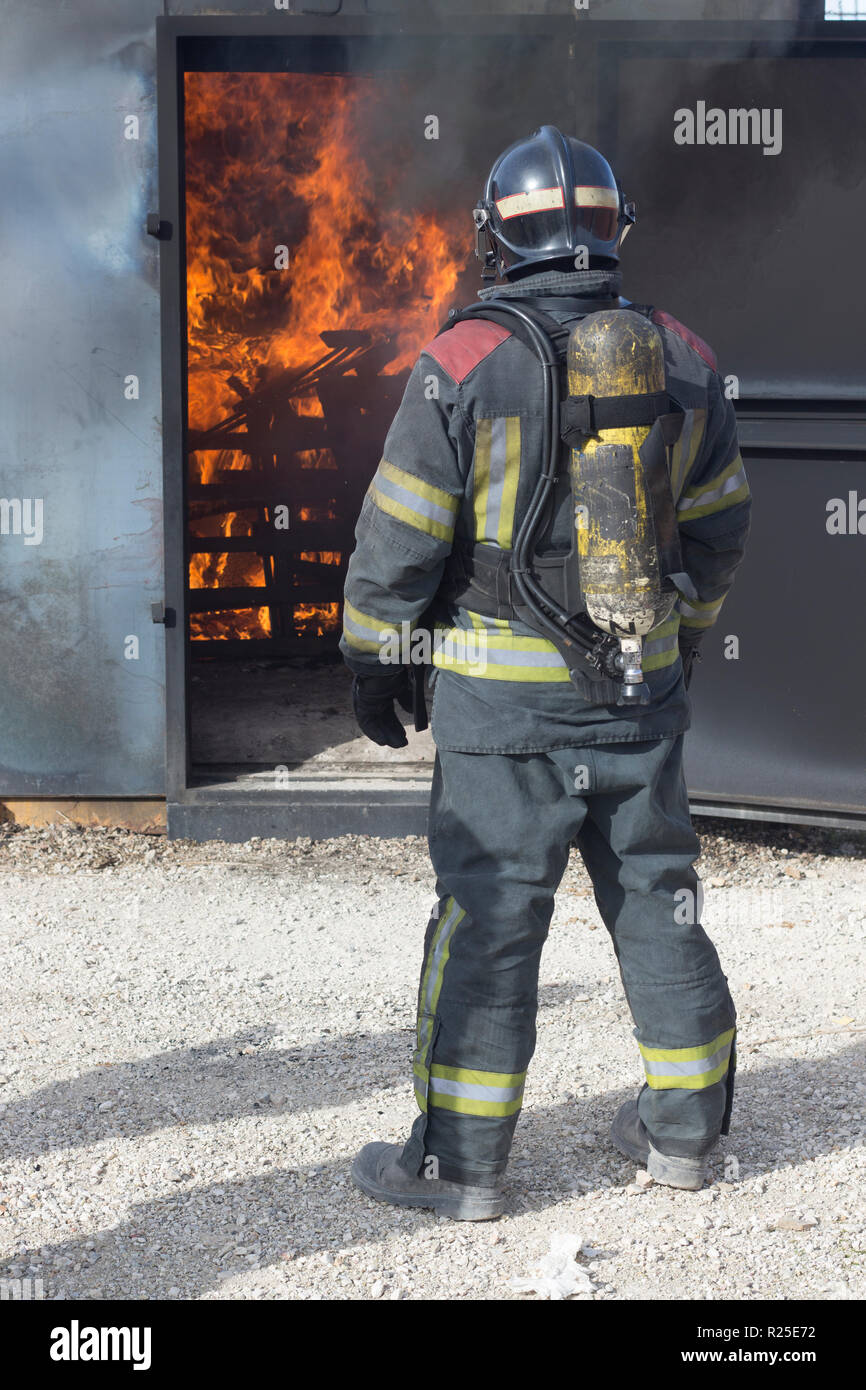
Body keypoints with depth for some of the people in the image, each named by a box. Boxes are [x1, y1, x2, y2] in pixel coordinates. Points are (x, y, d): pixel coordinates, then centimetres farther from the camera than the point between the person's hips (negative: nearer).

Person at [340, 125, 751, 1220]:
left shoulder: (464, 363, -12)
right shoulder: (679, 358, 3)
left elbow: (399, 536, -9)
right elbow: (718, 523, 11)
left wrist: (371, 659, 4)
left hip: (503, 696, -4)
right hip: (640, 685, 4)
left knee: (489, 917, 1)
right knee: (655, 896, 15)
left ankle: (461, 1161, 8)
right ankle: (683, 1129, 24)